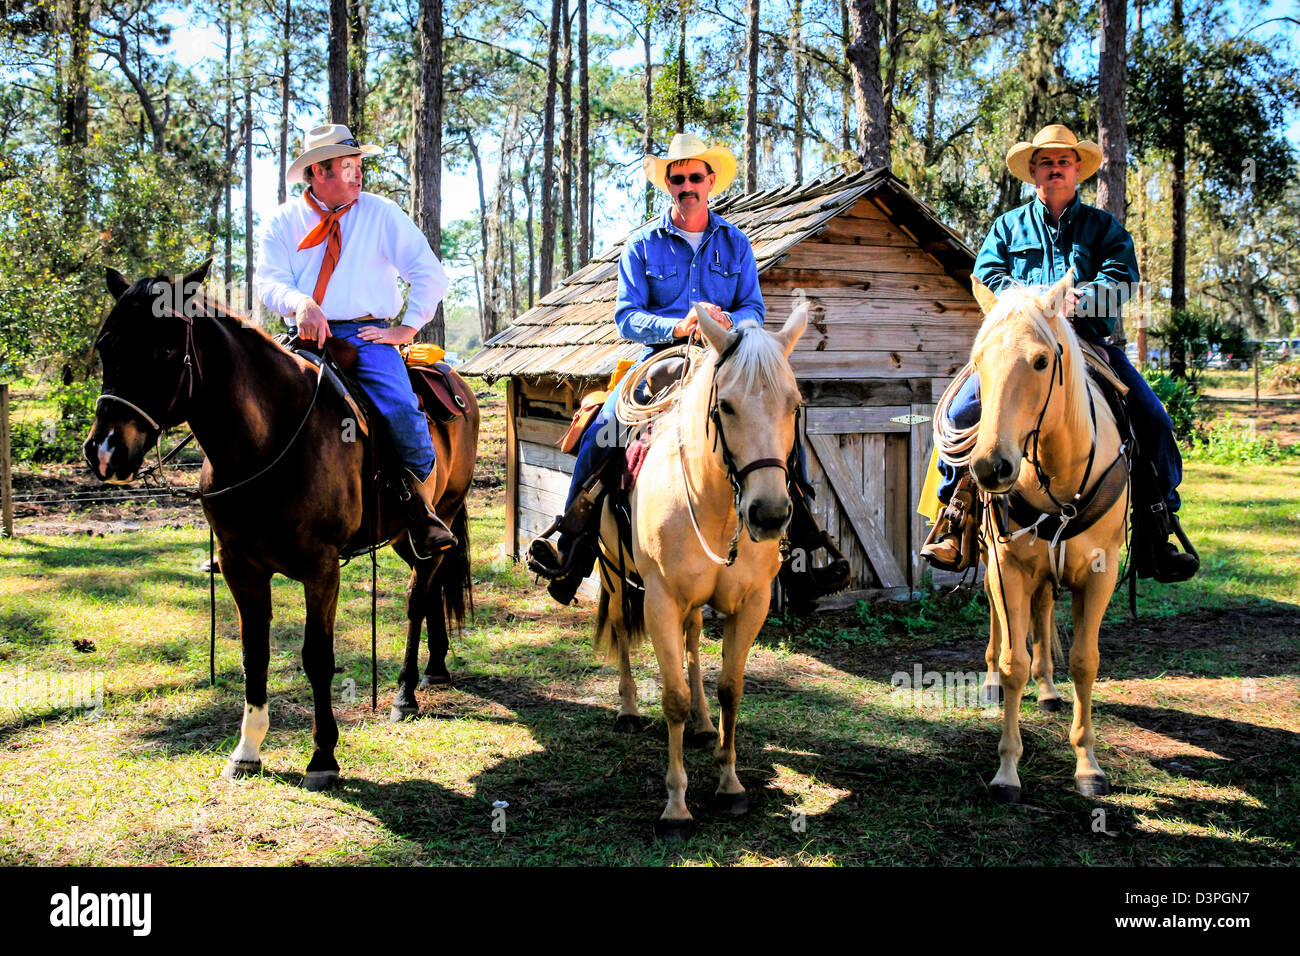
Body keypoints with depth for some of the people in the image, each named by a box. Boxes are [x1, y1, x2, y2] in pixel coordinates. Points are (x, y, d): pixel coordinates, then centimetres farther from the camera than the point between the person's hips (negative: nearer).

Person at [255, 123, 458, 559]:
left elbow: (429, 273, 6)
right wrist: (300, 303, -24)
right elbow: (268, 278, -2)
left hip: (368, 335, -1)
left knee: (401, 409, -27)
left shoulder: (382, 214, 9)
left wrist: (407, 328, -5)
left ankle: (424, 511, -10)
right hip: (308, 337, 1)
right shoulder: (282, 222, 11)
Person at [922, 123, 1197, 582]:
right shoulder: (1008, 226, 18)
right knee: (962, 410, -22)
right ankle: (954, 518, -9)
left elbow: (1121, 277, 1)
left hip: (1089, 343, 1)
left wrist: (1078, 300, -20)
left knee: (1152, 419, -15)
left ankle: (1160, 528, -3)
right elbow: (988, 276, 4)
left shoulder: (1104, 226, 16)